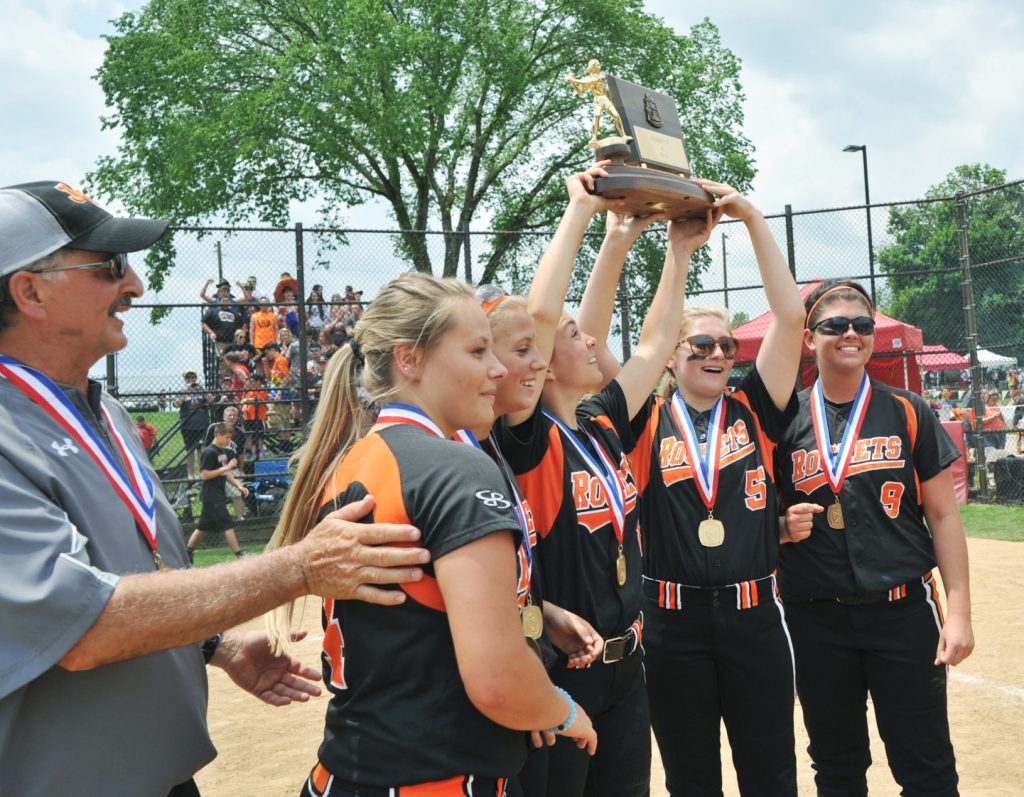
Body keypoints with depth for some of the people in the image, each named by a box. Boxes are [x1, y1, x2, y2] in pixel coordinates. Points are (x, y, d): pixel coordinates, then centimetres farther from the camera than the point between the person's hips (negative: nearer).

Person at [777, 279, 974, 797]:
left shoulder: (907, 413, 2)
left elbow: (943, 516, 1)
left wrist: (958, 611, -6)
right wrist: (784, 524, -12)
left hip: (904, 613, -1)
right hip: (815, 619, 1)